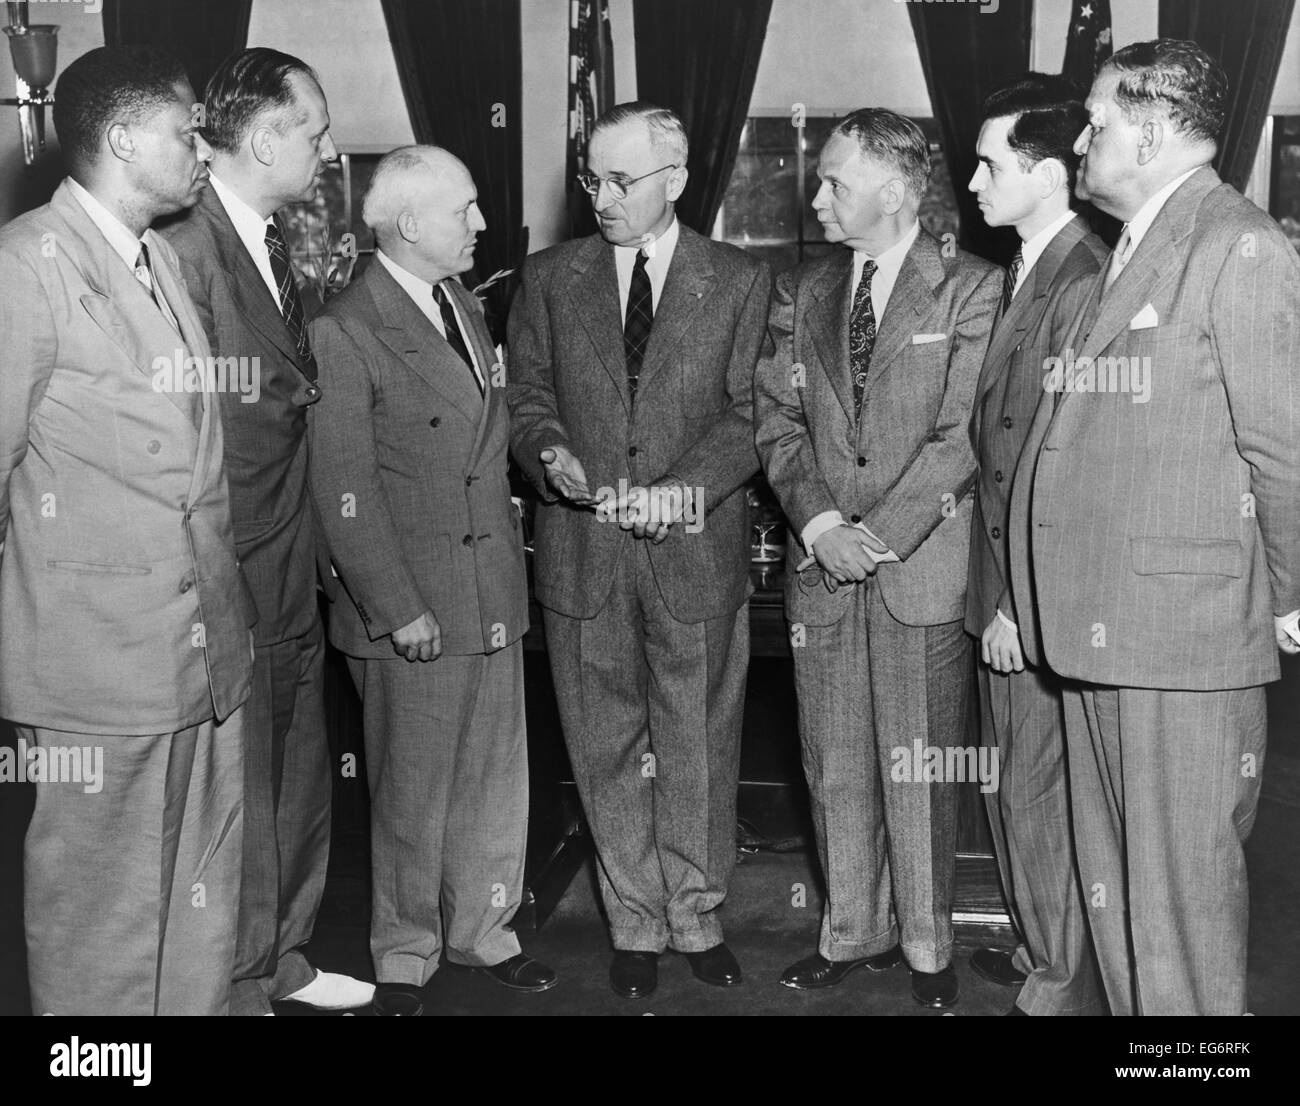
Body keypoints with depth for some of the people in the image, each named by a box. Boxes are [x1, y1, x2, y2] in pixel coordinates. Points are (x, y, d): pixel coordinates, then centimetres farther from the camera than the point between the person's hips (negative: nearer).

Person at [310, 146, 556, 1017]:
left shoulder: (468, 308, 13)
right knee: (411, 790, 7)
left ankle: (484, 930, 32)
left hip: (496, 597, 7)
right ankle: (406, 955, 25)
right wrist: (398, 609, -16)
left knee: (496, 776, 14)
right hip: (413, 609, -7)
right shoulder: (346, 331, -12)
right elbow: (344, 491, -14)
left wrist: (509, 564, 12)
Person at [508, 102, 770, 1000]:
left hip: (698, 551, -1)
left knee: (699, 748, 7)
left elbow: (750, 413, -1)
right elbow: (529, 397, 10)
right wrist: (552, 455, -12)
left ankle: (699, 918, 25)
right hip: (584, 552, 2)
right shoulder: (549, 279, 9)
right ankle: (637, 925, 24)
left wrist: (685, 488, -16)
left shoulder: (740, 281, 3)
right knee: (608, 750, 9)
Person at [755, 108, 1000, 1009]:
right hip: (822, 563, 4)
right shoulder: (802, 293, 12)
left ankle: (928, 944, 21)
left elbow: (959, 435, -9)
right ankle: (853, 933, 26)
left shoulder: (970, 288, -2)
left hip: (923, 563, -4)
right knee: (835, 765, 11)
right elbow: (780, 422, 8)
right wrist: (820, 523, -7)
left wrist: (881, 533, -14)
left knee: (919, 766, 4)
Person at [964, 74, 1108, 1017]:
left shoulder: (1086, 285, -18)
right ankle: (1042, 950, 37)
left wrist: (1023, 607, -18)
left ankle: (1063, 985, 22)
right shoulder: (1022, 275, 13)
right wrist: (996, 590, 12)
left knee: (1041, 792, 4)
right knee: (1013, 782, 19)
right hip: (1003, 584, 9)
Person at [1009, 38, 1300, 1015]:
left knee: (1184, 889, 1)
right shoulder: (1128, 254, 15)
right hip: (1099, 627, 9)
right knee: (1111, 875, 18)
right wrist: (1027, 595, 10)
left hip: (1187, 635, -9)